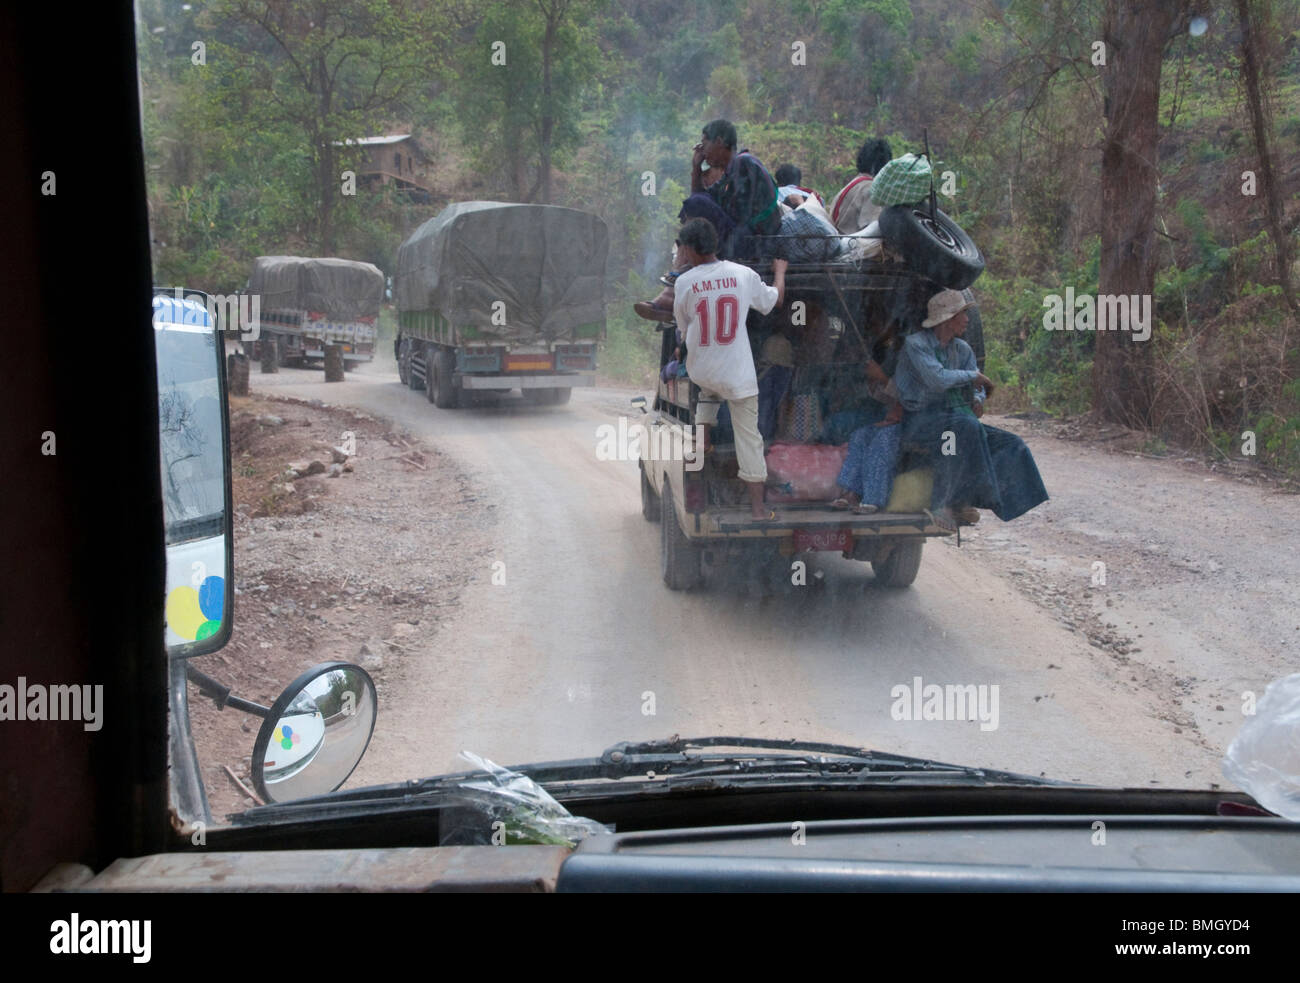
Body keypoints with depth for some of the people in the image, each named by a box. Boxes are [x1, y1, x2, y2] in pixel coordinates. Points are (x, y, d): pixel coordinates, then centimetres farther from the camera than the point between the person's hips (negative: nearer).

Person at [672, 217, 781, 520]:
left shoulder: (684, 283, -7)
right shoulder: (743, 274, -6)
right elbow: (773, 301, 12)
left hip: (699, 370, 1)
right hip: (737, 374, -1)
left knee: (708, 392, 37)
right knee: (748, 436, 5)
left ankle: (702, 438, 23)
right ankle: (757, 506, 9)